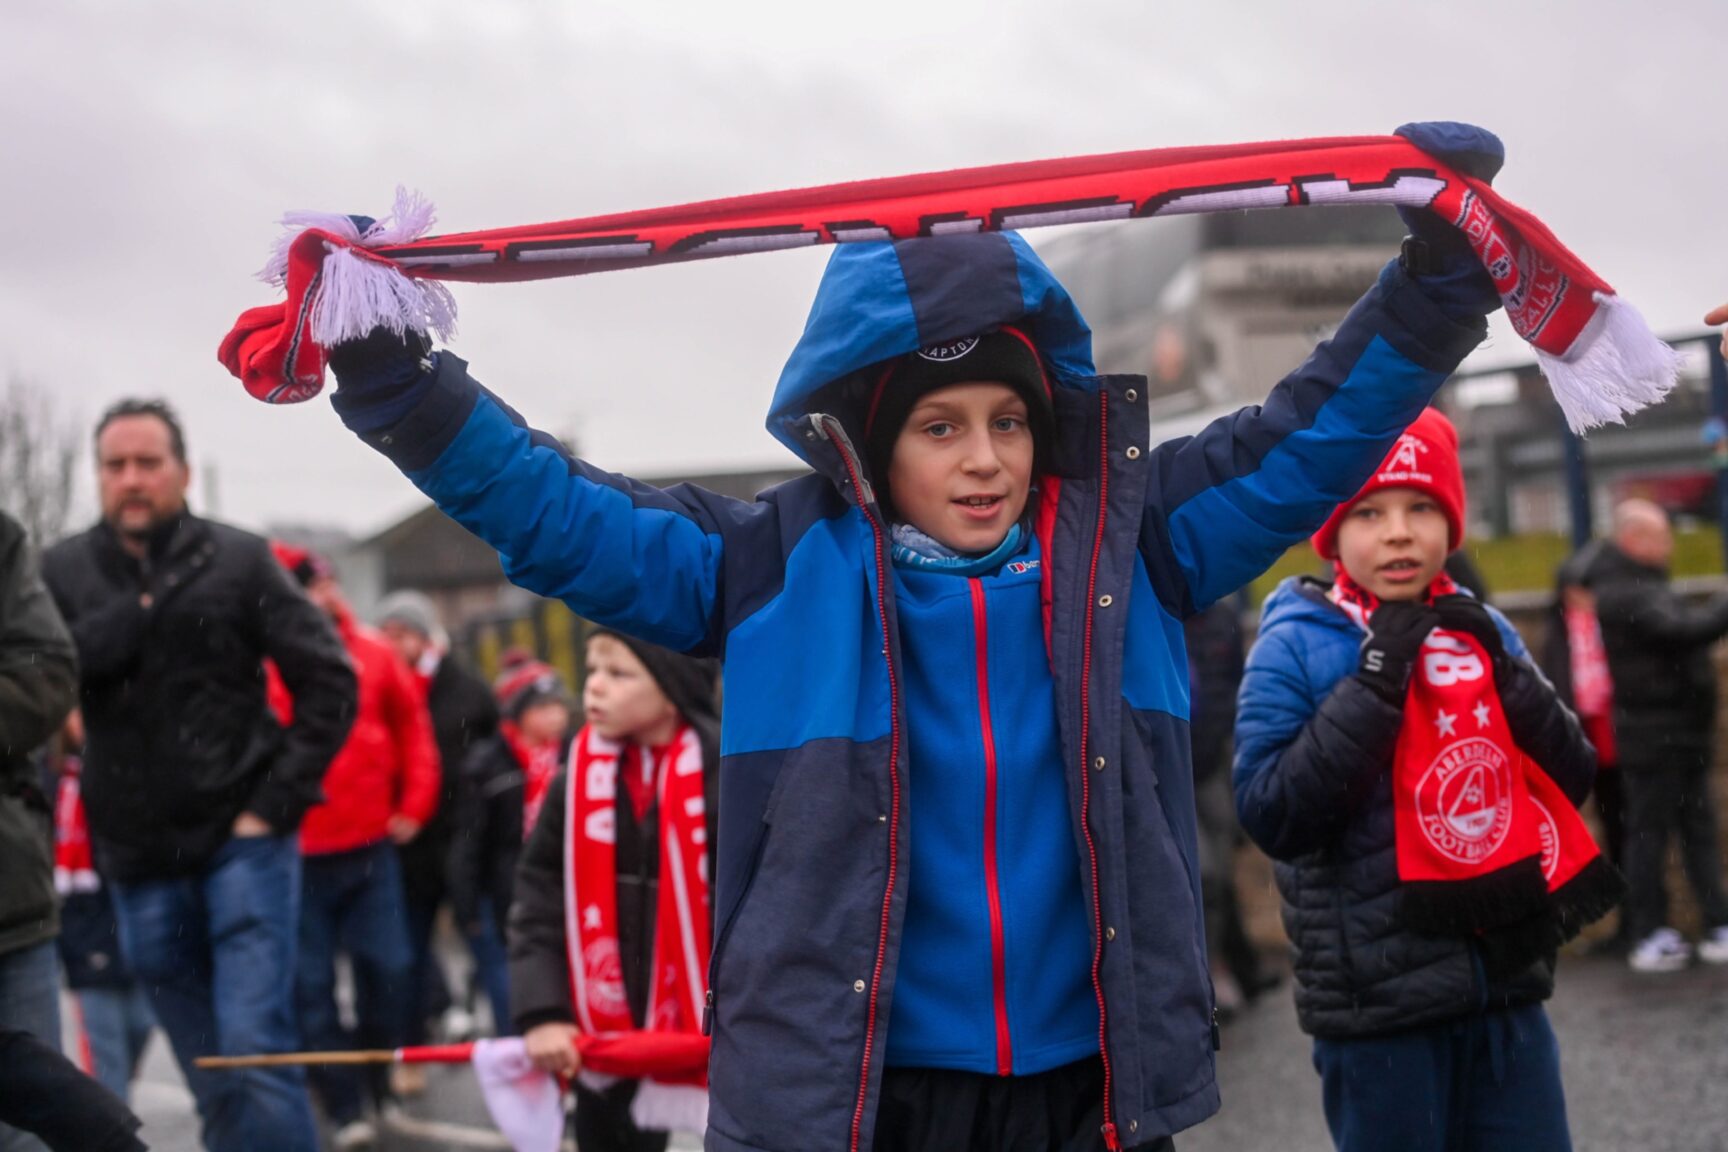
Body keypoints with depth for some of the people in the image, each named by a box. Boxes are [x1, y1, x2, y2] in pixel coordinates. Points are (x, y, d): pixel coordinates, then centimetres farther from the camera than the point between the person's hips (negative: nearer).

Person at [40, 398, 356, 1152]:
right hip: (139, 862, 3)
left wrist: (277, 801, -9)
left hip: (242, 842, -3)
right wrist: (135, 610, -17)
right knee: (212, 1084, 12)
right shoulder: (63, 573, 4)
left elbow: (329, 682, -1)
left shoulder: (238, 560, 0)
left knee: (255, 1055, -11)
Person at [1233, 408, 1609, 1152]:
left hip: (1504, 983, 4)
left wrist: (1506, 674, -9)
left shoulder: (1483, 630, 7)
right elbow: (1270, 818, -16)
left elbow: (1573, 784, 6)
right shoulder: (1295, 647, -7)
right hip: (1379, 998, -4)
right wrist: (1376, 683, -19)